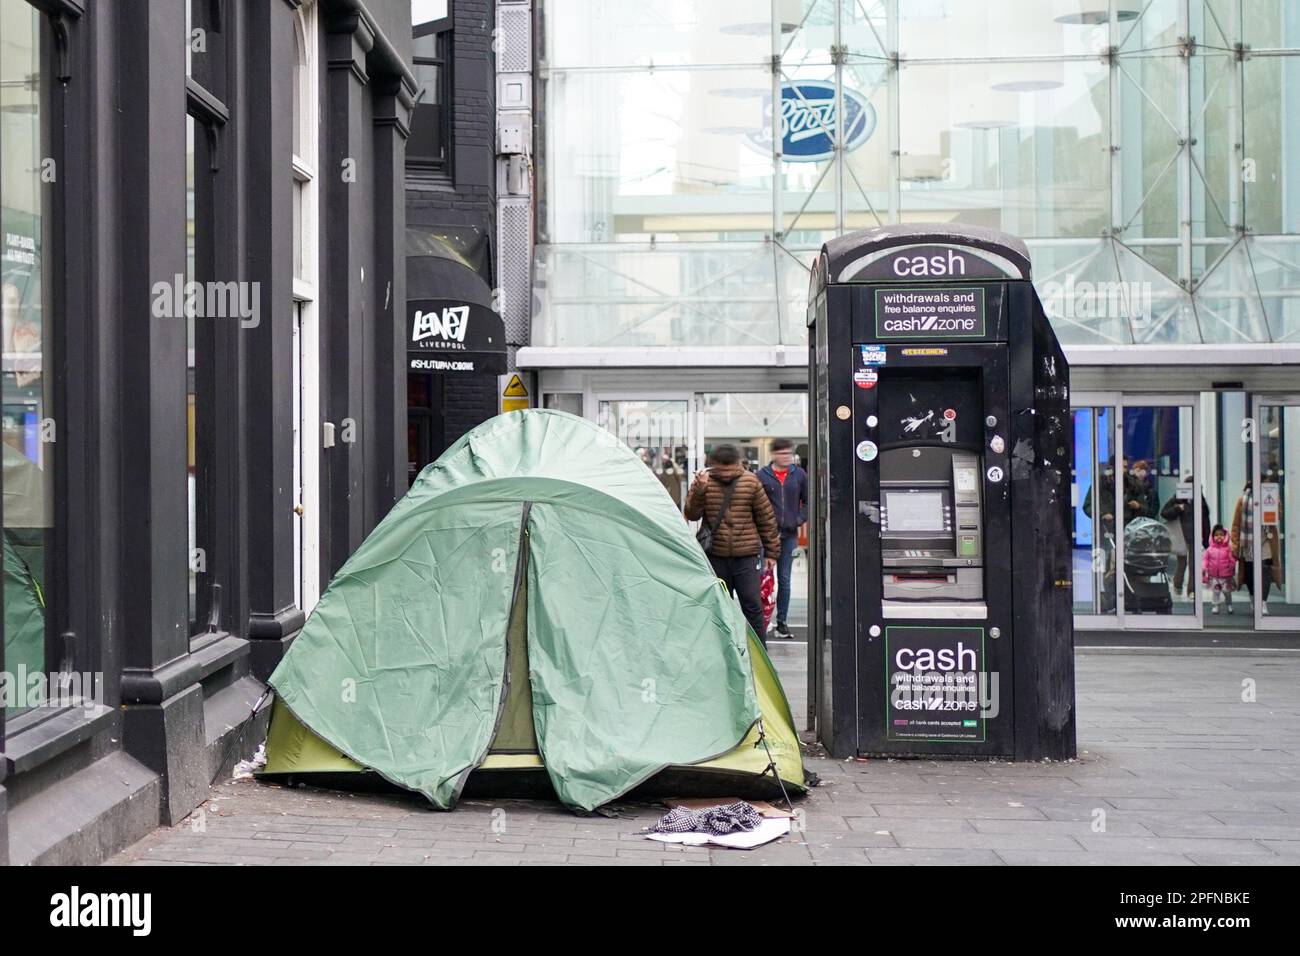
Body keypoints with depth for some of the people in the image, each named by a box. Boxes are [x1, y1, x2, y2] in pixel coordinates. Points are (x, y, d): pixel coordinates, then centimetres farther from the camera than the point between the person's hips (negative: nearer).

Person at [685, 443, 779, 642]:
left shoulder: (751, 482, -1)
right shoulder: (703, 481, 1)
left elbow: (766, 518, 5)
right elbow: (692, 514, -6)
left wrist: (771, 551, 6)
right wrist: (699, 490, -23)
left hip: (747, 557, -1)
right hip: (716, 557, 1)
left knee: (752, 605, -1)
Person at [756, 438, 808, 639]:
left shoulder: (799, 475, 6)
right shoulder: (762, 476, -2)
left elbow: (807, 501, 13)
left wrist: (800, 519, -1)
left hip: (789, 534, 3)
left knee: (784, 579, 8)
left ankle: (782, 622, 15)